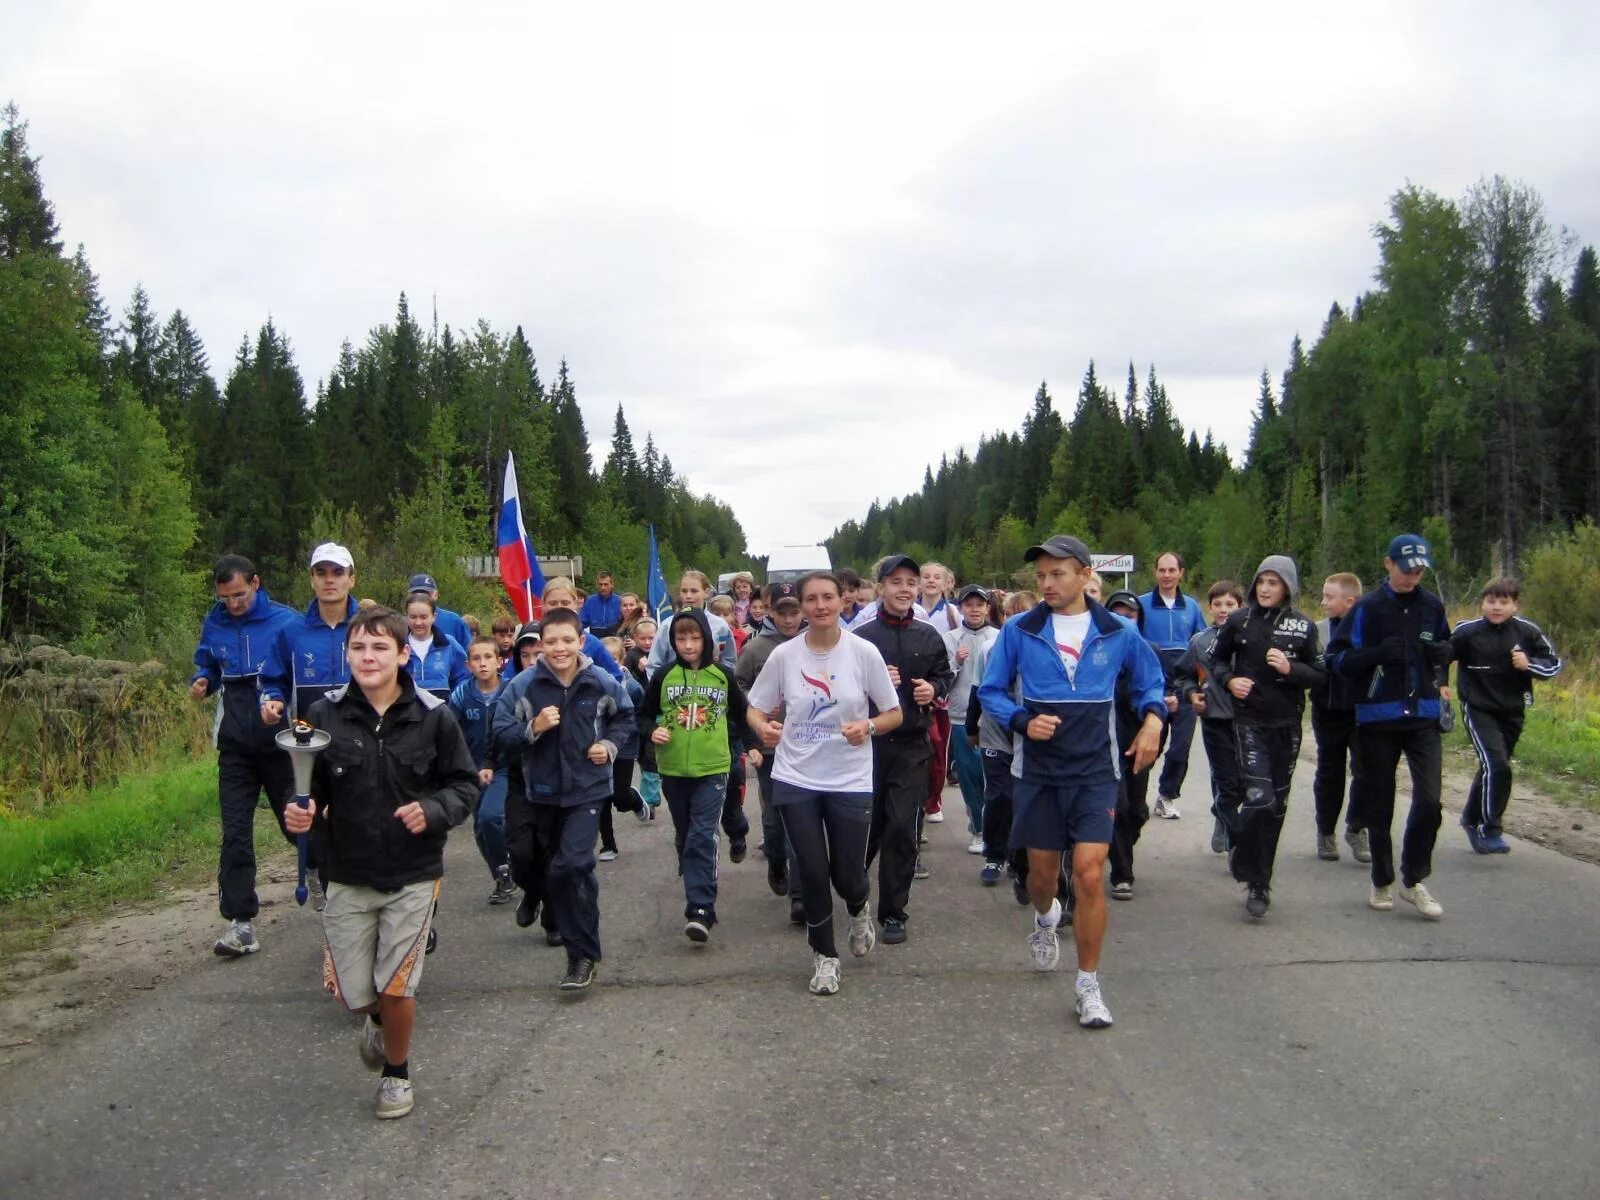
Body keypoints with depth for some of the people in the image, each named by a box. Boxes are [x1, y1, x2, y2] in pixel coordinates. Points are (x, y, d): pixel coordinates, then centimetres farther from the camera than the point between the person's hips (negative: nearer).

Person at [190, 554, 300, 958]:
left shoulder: (286, 621, -7)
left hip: (281, 742, -3)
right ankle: (240, 922, 3)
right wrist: (201, 681, -4)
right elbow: (207, 666, 19)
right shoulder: (213, 625, 5)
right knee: (235, 834, 0)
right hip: (235, 746, 3)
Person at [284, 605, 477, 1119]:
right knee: (351, 990, 4)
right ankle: (378, 1017, 43)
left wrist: (433, 811, -19)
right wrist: (298, 812, -18)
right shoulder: (324, 715, -7)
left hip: (413, 874, -1)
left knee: (396, 989, 1)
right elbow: (309, 788, 3)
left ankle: (397, 1073, 30)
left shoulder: (432, 718, -9)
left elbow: (464, 784, 0)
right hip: (347, 874, 2)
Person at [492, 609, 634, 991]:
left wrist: (611, 745, -3)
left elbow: (624, 716, 14)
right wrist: (534, 727, -23)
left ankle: (583, 954, -3)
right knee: (562, 869, 16)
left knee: (569, 867, -16)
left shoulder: (602, 683, -6)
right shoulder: (522, 686, -8)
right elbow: (501, 737, -7)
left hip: (587, 789, -2)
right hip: (543, 791, 2)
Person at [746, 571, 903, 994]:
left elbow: (895, 714, 0)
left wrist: (869, 726, -20)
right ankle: (824, 954, 25)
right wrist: (762, 727, -17)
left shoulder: (864, 653, -7)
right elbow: (756, 709, 5)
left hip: (851, 782, -1)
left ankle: (859, 910, 42)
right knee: (812, 873, 4)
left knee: (847, 875, 5)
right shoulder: (783, 655, -4)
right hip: (795, 780, 1)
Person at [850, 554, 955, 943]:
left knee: (902, 829, 0)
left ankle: (893, 912, 10)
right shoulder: (860, 633, -3)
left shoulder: (928, 635, 6)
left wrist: (934, 690, -3)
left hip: (912, 745, 2)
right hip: (867, 742, -1)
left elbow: (944, 676, 18)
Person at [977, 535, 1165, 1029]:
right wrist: (1023, 721, -16)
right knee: (1042, 872, 13)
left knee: (1089, 873, -11)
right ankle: (1045, 919, 50)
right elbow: (990, 691, 3)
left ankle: (1088, 985, 5)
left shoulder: (1118, 632, -2)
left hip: (1094, 771, -1)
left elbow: (1150, 678, 14)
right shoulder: (1019, 631, -4)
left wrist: (1153, 719, -5)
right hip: (1037, 771, 1)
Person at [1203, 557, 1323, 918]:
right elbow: (1215, 659, 11)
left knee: (1276, 804, 9)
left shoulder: (1303, 626, 1)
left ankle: (1259, 882, 24)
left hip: (1287, 724, 2)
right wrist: (1229, 680, -8)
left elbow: (1319, 673, 3)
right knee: (1259, 797, -16)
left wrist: (1290, 669, -15)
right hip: (1249, 720, -2)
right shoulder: (1239, 621, 0)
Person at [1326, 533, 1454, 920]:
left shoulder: (1432, 606, 6)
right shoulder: (1367, 608, -4)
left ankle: (1413, 881, 8)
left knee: (1429, 800, -10)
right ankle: (1382, 883, 24)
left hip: (1424, 717, 2)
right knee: (1380, 806, 8)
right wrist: (1378, 653, -20)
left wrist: (1441, 671, 4)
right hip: (1378, 719, -2)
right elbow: (1337, 659, -6)